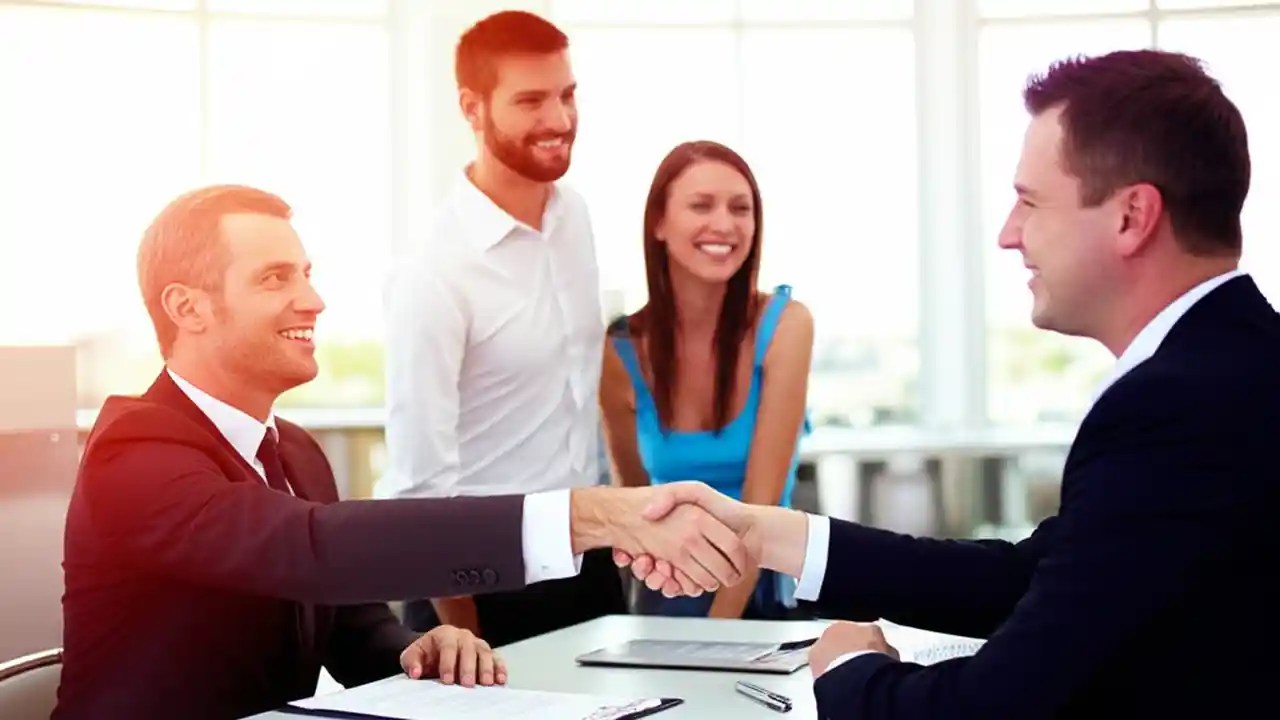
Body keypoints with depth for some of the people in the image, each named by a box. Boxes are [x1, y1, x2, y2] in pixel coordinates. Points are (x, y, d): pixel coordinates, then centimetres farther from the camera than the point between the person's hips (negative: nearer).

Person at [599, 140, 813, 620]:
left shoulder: (784, 325, -11)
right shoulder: (621, 352, -5)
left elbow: (761, 502, -14)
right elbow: (634, 494, 8)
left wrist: (720, 626, -18)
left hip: (767, 590, -1)